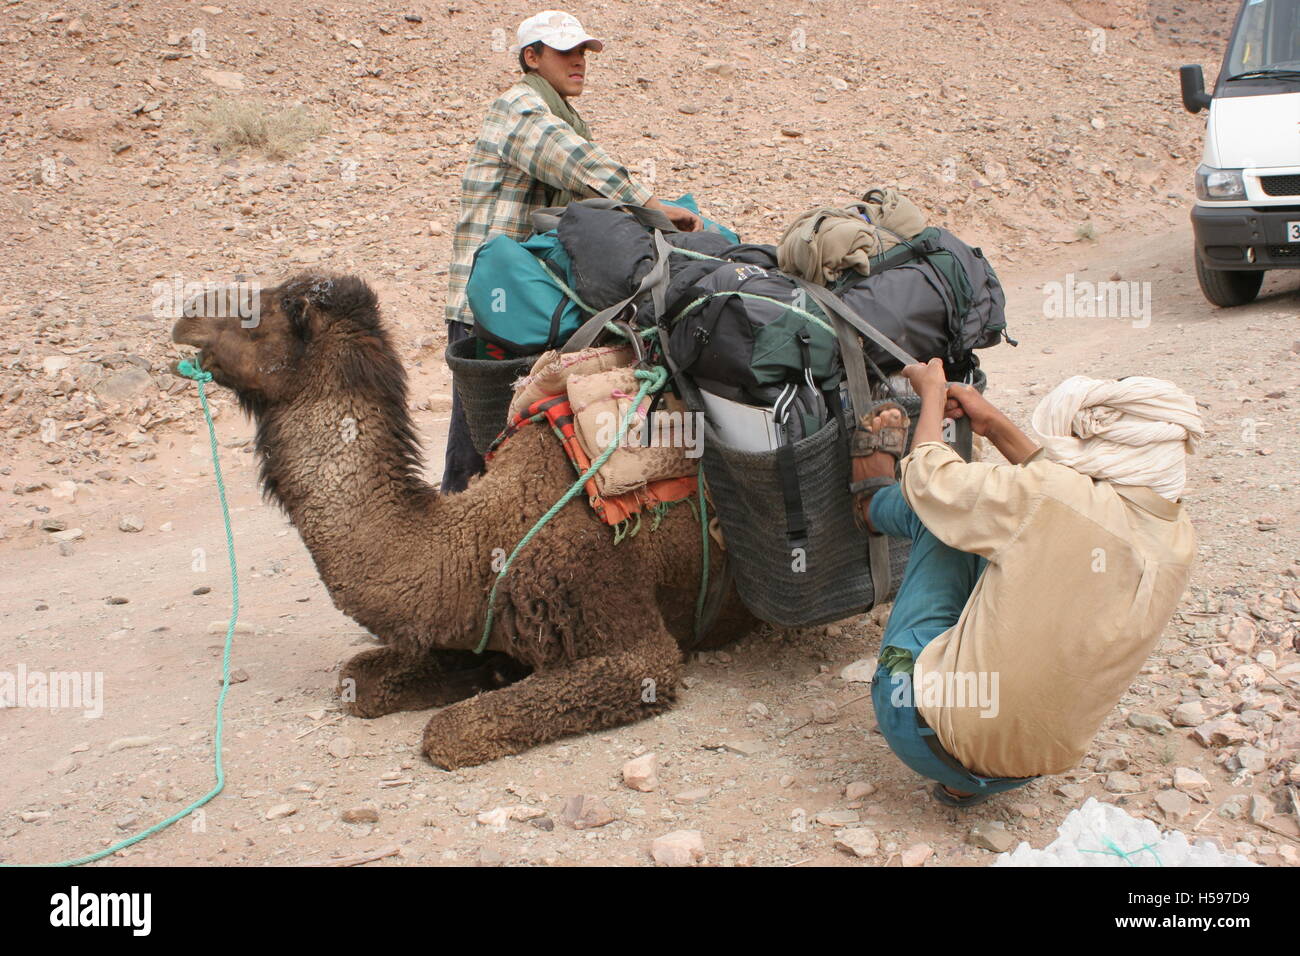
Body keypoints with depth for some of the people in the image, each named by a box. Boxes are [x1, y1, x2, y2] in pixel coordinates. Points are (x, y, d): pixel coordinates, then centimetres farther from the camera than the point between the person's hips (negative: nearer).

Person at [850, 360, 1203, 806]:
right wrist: (997, 427, 18)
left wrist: (932, 391, 11)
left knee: (938, 510, 9)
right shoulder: (1176, 536, -6)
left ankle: (875, 499, 38)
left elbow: (929, 477, -6)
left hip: (931, 737, -5)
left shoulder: (1051, 498, -24)